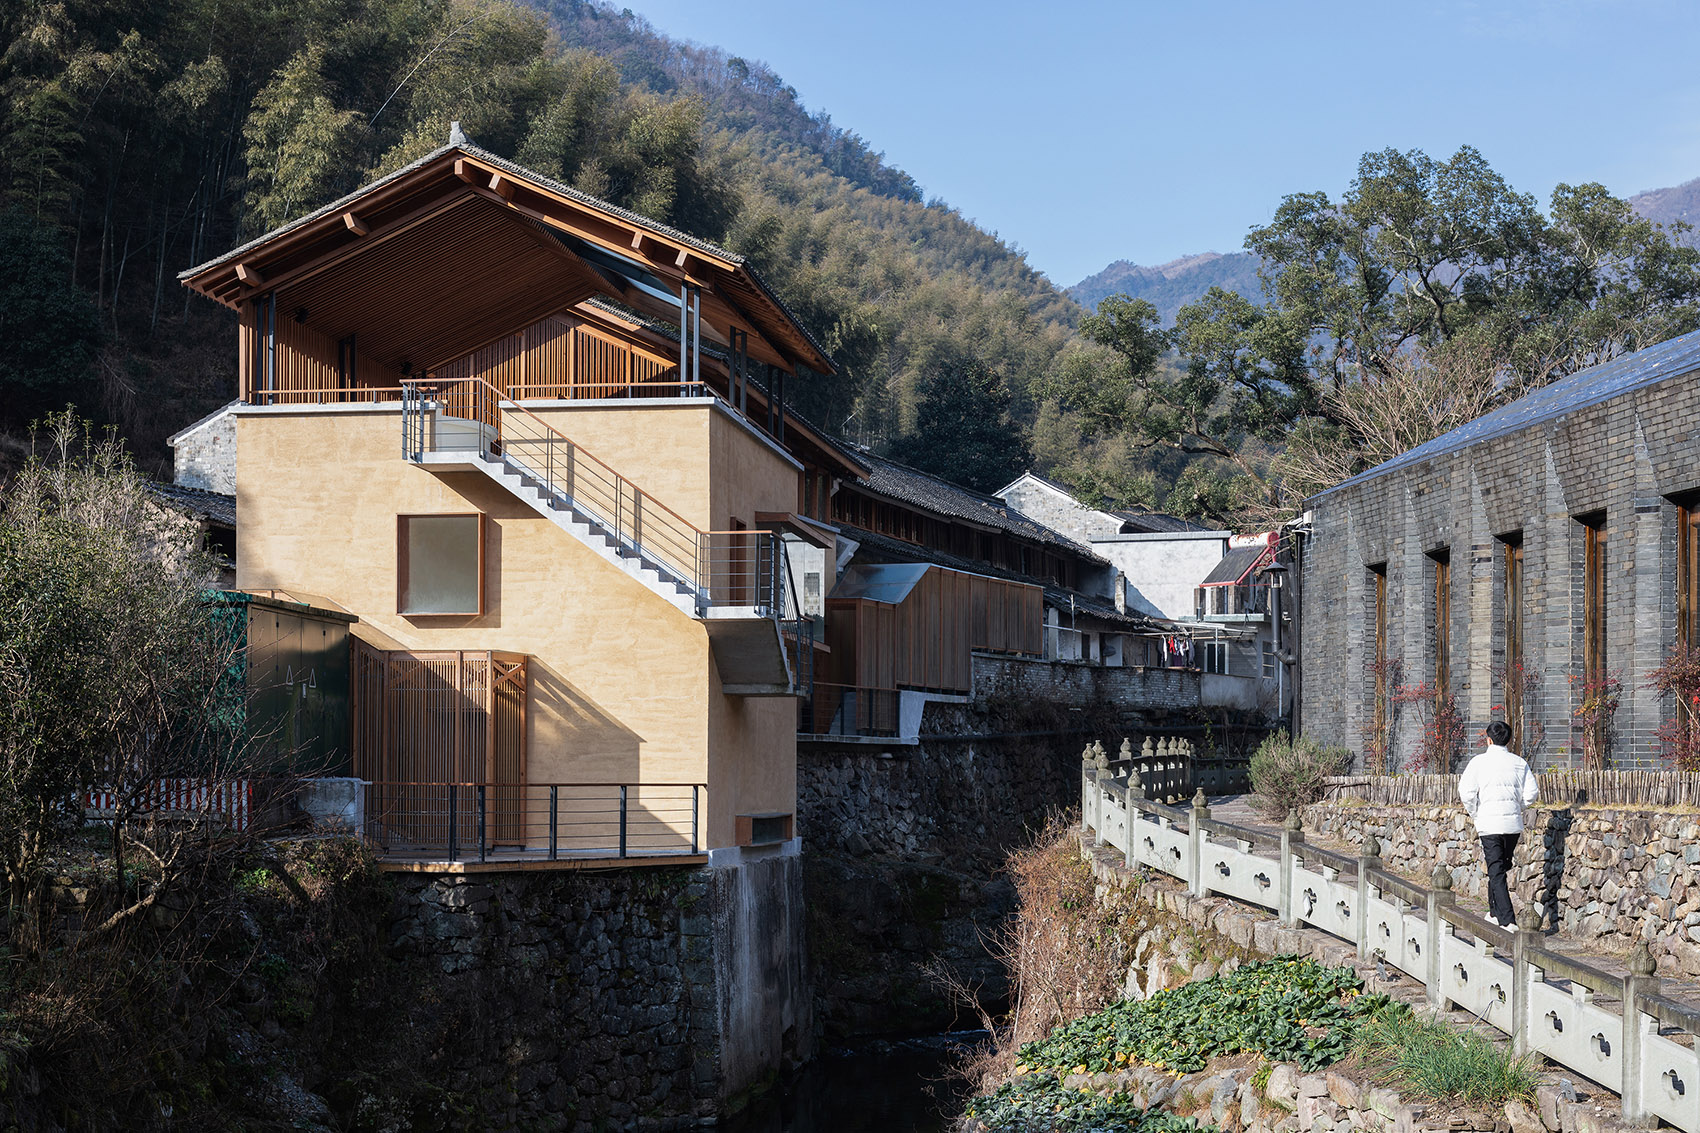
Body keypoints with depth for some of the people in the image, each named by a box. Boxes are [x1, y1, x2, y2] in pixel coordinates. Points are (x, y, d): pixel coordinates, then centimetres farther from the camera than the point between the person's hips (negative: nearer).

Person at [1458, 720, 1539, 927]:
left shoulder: (1479, 762, -4)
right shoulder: (1519, 762, 5)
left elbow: (1466, 792, -10)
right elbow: (1531, 794, 3)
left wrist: (1475, 816, 5)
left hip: (1489, 823, -4)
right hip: (1513, 824, 4)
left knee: (1496, 873, -5)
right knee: (1501, 868, 21)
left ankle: (1507, 921, -17)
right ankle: (1495, 913, 33)